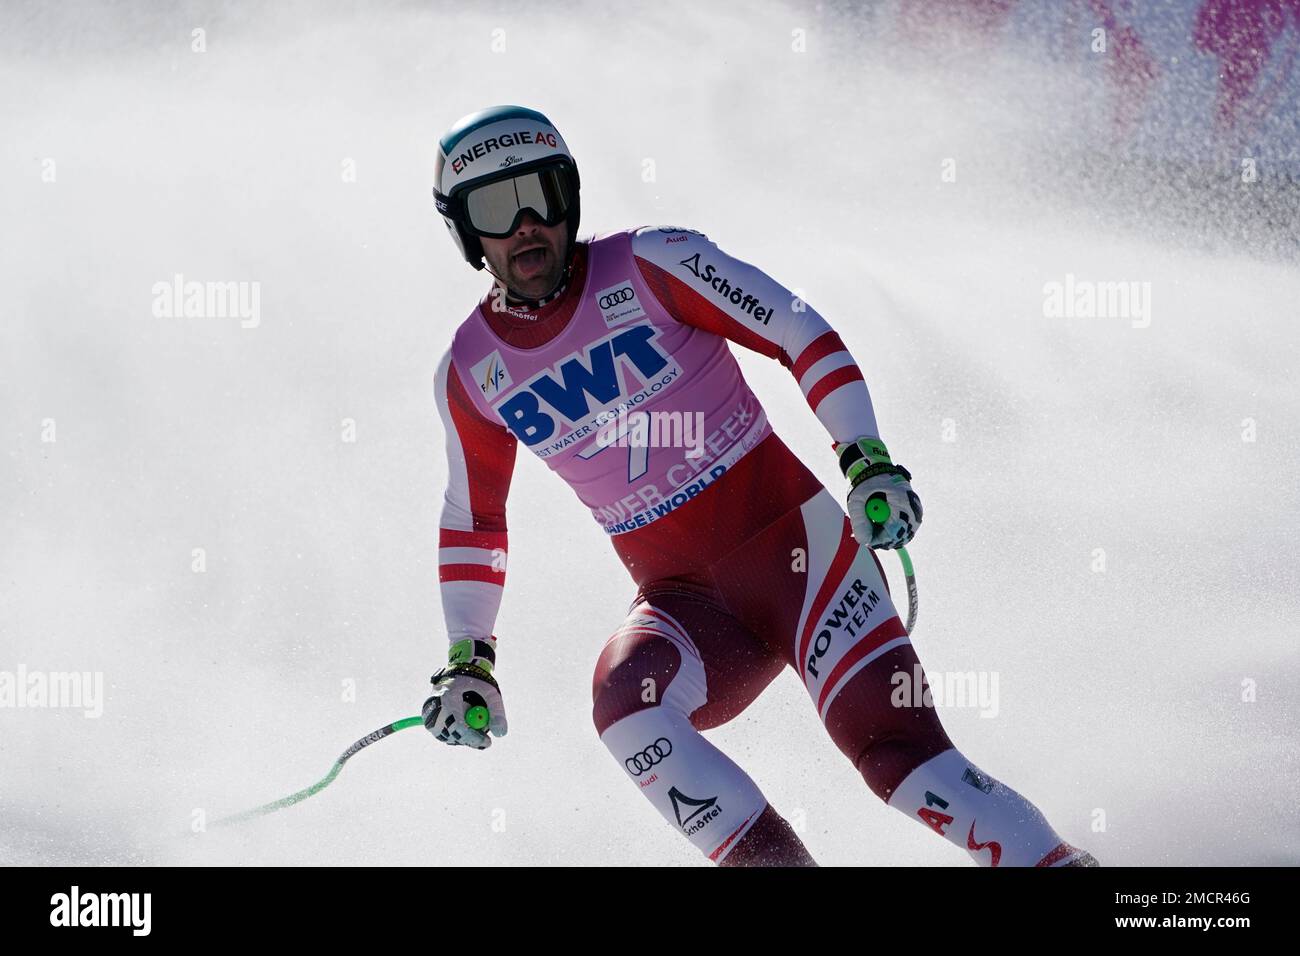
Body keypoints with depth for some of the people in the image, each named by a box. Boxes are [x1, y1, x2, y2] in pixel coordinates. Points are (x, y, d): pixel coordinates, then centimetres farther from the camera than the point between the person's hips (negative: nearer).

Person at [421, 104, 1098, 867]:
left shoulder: (648, 264, -6)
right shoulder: (471, 372, 5)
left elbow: (801, 332, -7)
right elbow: (473, 520, 20)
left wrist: (869, 461, -19)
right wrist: (468, 661, 13)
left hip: (792, 544, -3)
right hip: (684, 602, 3)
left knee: (894, 749, -20)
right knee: (625, 703, -31)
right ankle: (772, 858, -26)